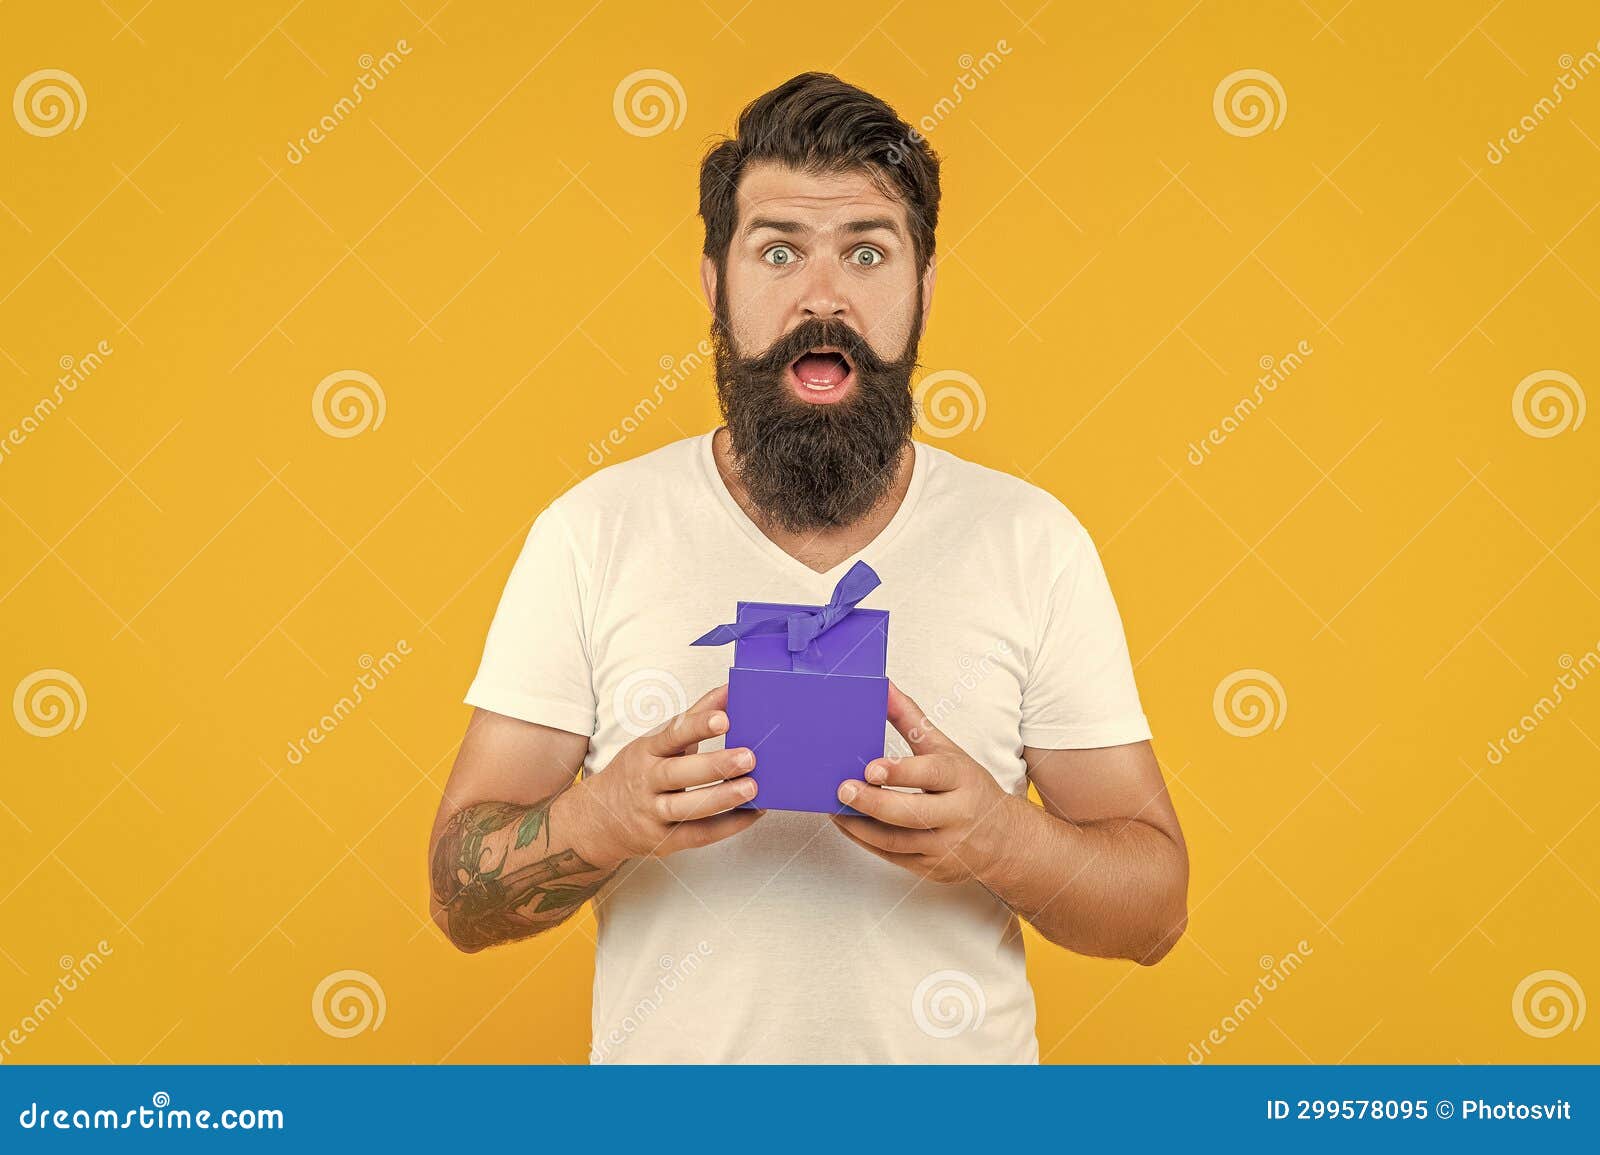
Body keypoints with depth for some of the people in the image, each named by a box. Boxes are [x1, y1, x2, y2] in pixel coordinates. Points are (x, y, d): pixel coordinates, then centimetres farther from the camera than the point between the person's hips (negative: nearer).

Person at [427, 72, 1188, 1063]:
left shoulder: (1034, 542, -8)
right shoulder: (590, 534, -9)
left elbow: (1156, 908, -6)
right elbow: (461, 897, -8)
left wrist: (1000, 838, -25)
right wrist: (604, 819, -27)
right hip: (671, 1077, 0)